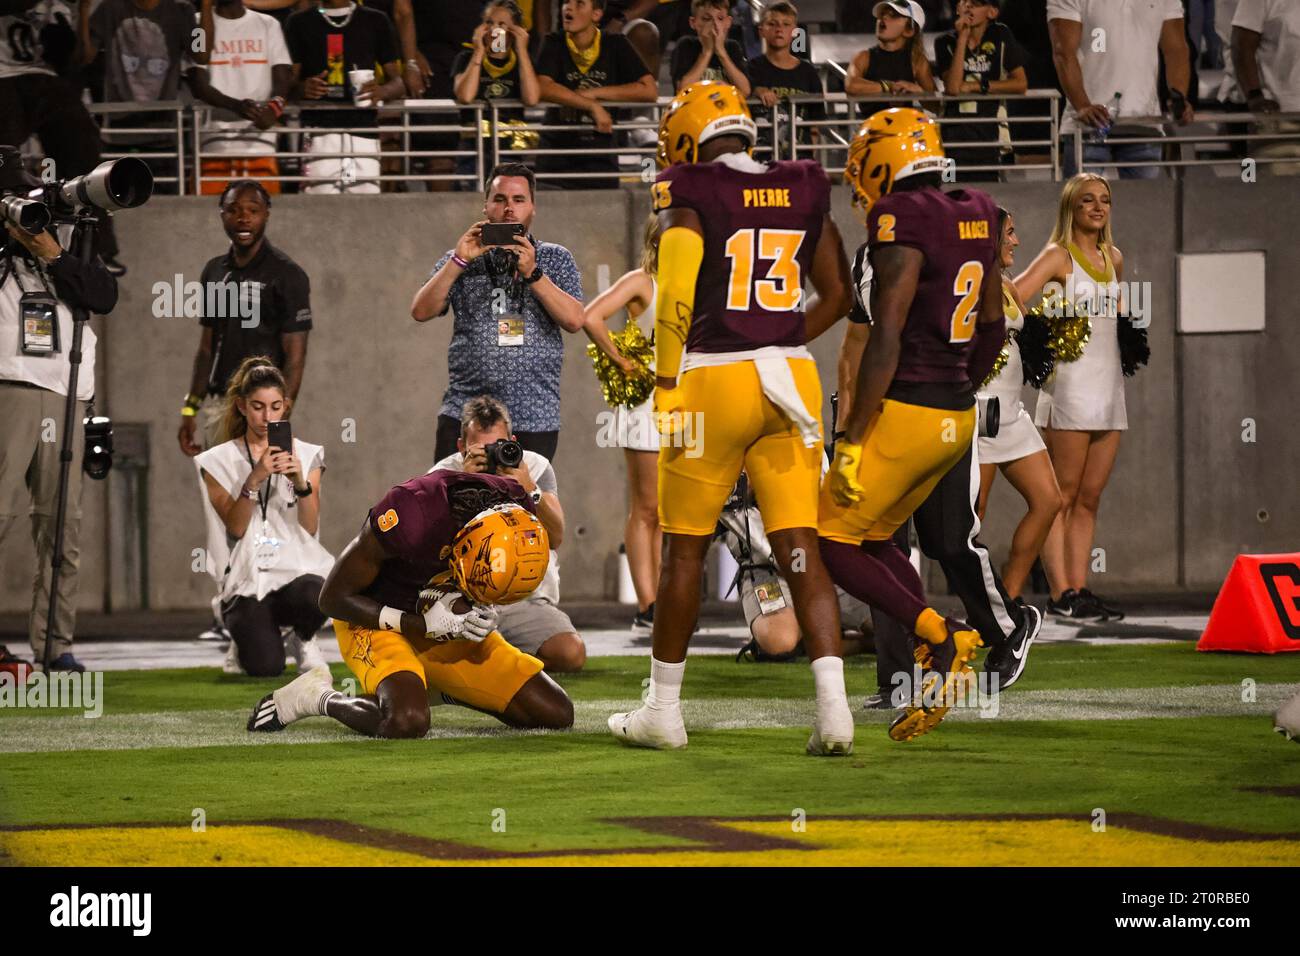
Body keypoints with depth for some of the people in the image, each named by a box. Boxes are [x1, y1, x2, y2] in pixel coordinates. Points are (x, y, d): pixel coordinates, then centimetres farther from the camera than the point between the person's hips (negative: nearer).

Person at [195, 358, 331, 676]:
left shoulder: (306, 455, 12)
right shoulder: (219, 461, 7)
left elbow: (310, 528, -1)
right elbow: (236, 527, -6)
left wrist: (300, 481, -17)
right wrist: (255, 479, -20)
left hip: (296, 568, 1)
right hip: (246, 578, -1)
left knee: (313, 598, -38)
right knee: (265, 668, -26)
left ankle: (303, 641, 2)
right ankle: (245, 641, 15)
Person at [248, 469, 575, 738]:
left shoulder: (519, 516, -16)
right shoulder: (410, 515, -34)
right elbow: (334, 598, -19)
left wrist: (477, 613, -14)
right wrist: (423, 623, -24)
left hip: (448, 625, 6)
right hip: (377, 620, -6)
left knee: (556, 713, -6)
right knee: (407, 722, -36)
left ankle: (439, 689, 14)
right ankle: (321, 697, -5)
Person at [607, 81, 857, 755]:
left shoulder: (690, 198, -6)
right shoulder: (803, 192, 9)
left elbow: (675, 296, -14)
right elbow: (837, 294, 13)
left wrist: (666, 386, -5)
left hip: (712, 376, -4)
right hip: (791, 381, 4)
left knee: (686, 549, 8)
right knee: (800, 551, 1)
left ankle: (664, 711, 17)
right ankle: (833, 706, -12)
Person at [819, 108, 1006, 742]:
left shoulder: (901, 222, -16)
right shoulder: (975, 218, 9)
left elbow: (887, 338, -20)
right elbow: (993, 325, 19)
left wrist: (852, 440, -17)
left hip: (904, 411, -8)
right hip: (957, 417, 8)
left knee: (832, 543, 3)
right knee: (874, 539, 20)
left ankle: (939, 637, -9)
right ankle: (941, 667, 8)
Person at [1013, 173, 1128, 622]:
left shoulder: (1113, 259, 16)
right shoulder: (1059, 256, -4)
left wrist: (1131, 340, 14)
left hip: (1109, 384, 7)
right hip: (1070, 384, -7)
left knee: (1089, 498, 7)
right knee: (1062, 497, -6)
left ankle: (1080, 590, 9)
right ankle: (1061, 594, -8)